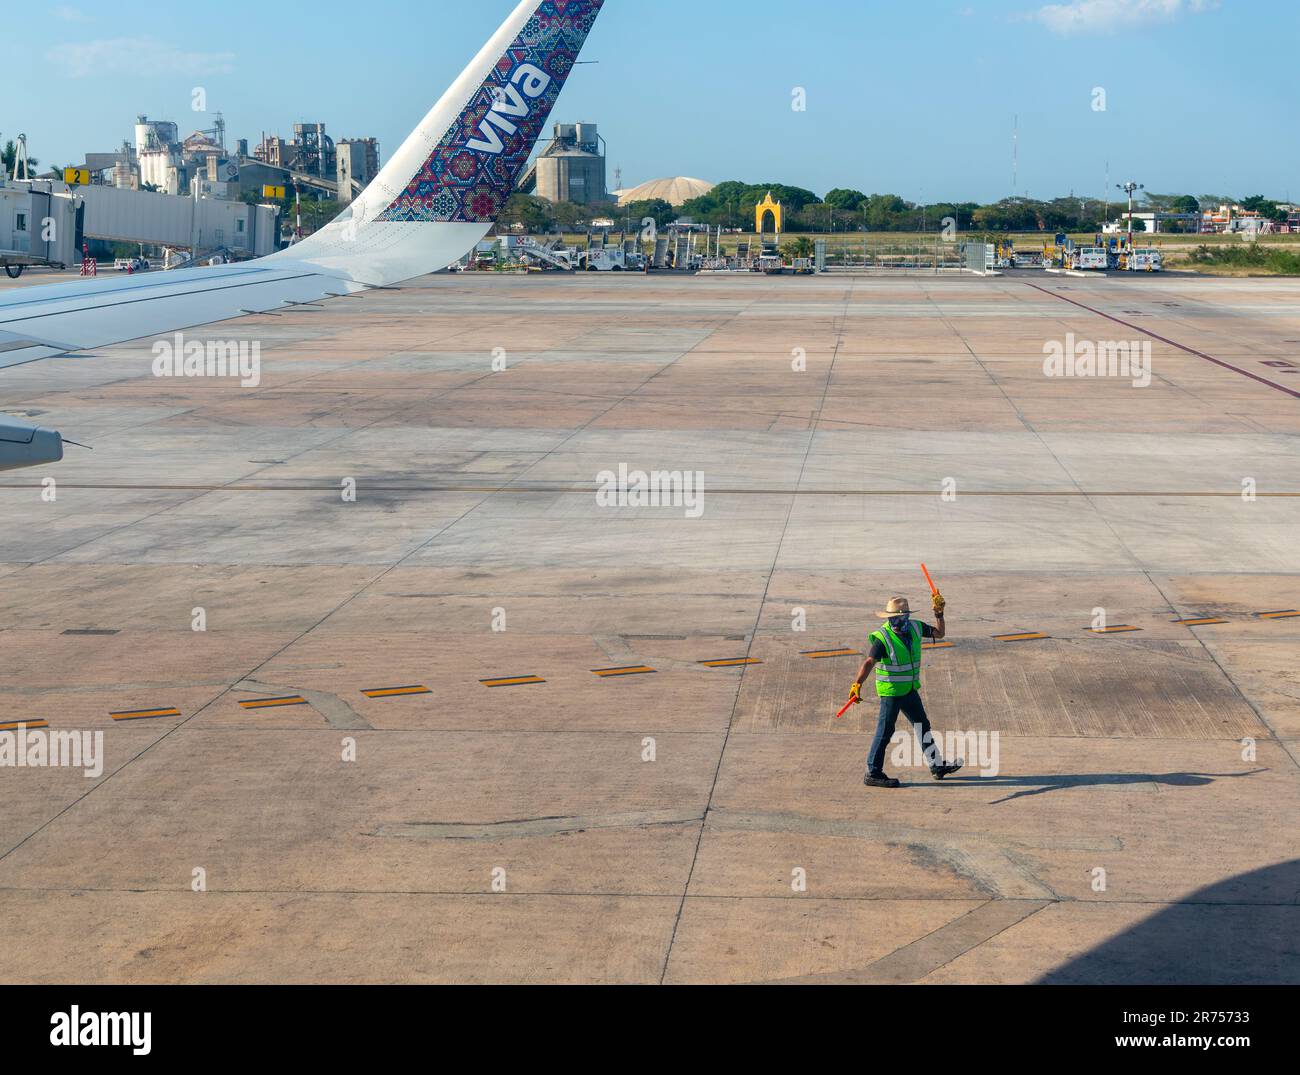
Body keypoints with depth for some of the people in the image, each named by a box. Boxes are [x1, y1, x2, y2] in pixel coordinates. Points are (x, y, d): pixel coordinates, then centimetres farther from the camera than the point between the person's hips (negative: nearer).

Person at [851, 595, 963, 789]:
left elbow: (939, 633, 14)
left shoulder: (915, 628, -1)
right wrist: (857, 685, -41)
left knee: (923, 726, 18)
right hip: (890, 691, -7)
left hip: (910, 690, 7)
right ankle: (873, 774, 2)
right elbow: (869, 662, -29)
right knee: (885, 731, -4)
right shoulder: (882, 637, -21)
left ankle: (937, 765, 31)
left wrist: (939, 614, -1)